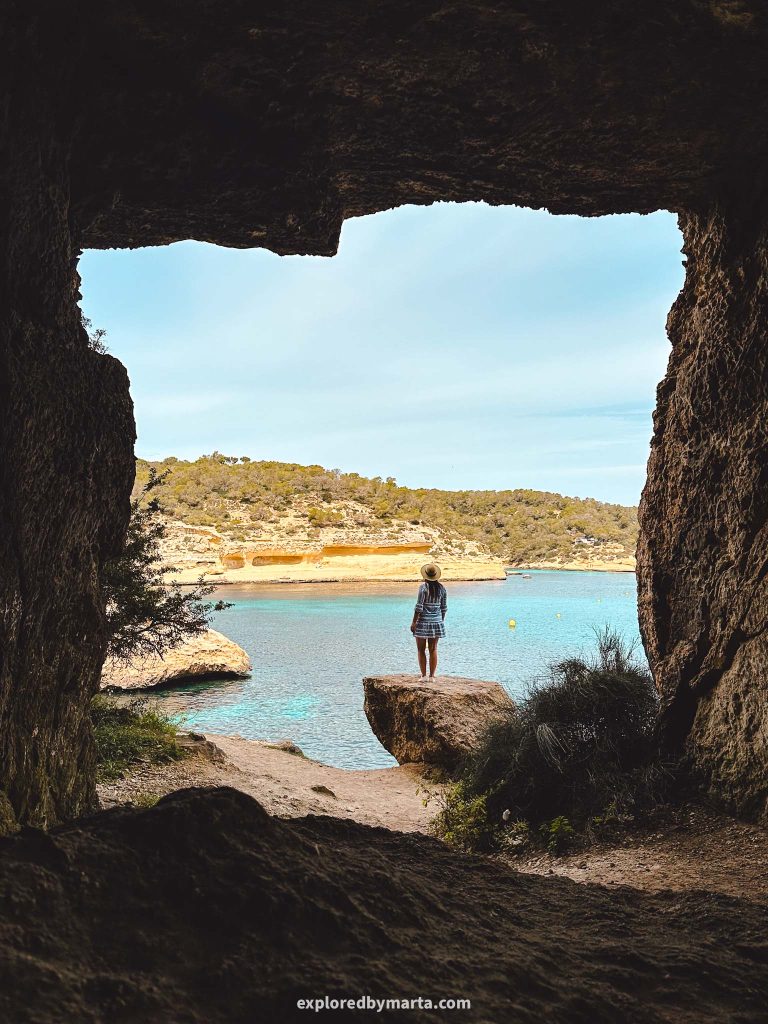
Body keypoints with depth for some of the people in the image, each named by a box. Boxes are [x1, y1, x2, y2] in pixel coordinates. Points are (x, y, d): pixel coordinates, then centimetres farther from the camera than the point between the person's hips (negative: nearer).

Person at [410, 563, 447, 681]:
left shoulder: (424, 587, -13)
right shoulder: (441, 588, 2)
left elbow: (419, 607, -14)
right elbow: (444, 608, 7)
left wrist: (414, 622, -8)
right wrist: (441, 621, 19)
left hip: (423, 621, -4)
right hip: (436, 622, 5)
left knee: (421, 650, 5)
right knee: (433, 650, 9)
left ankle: (424, 675, 3)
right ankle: (432, 676, 9)